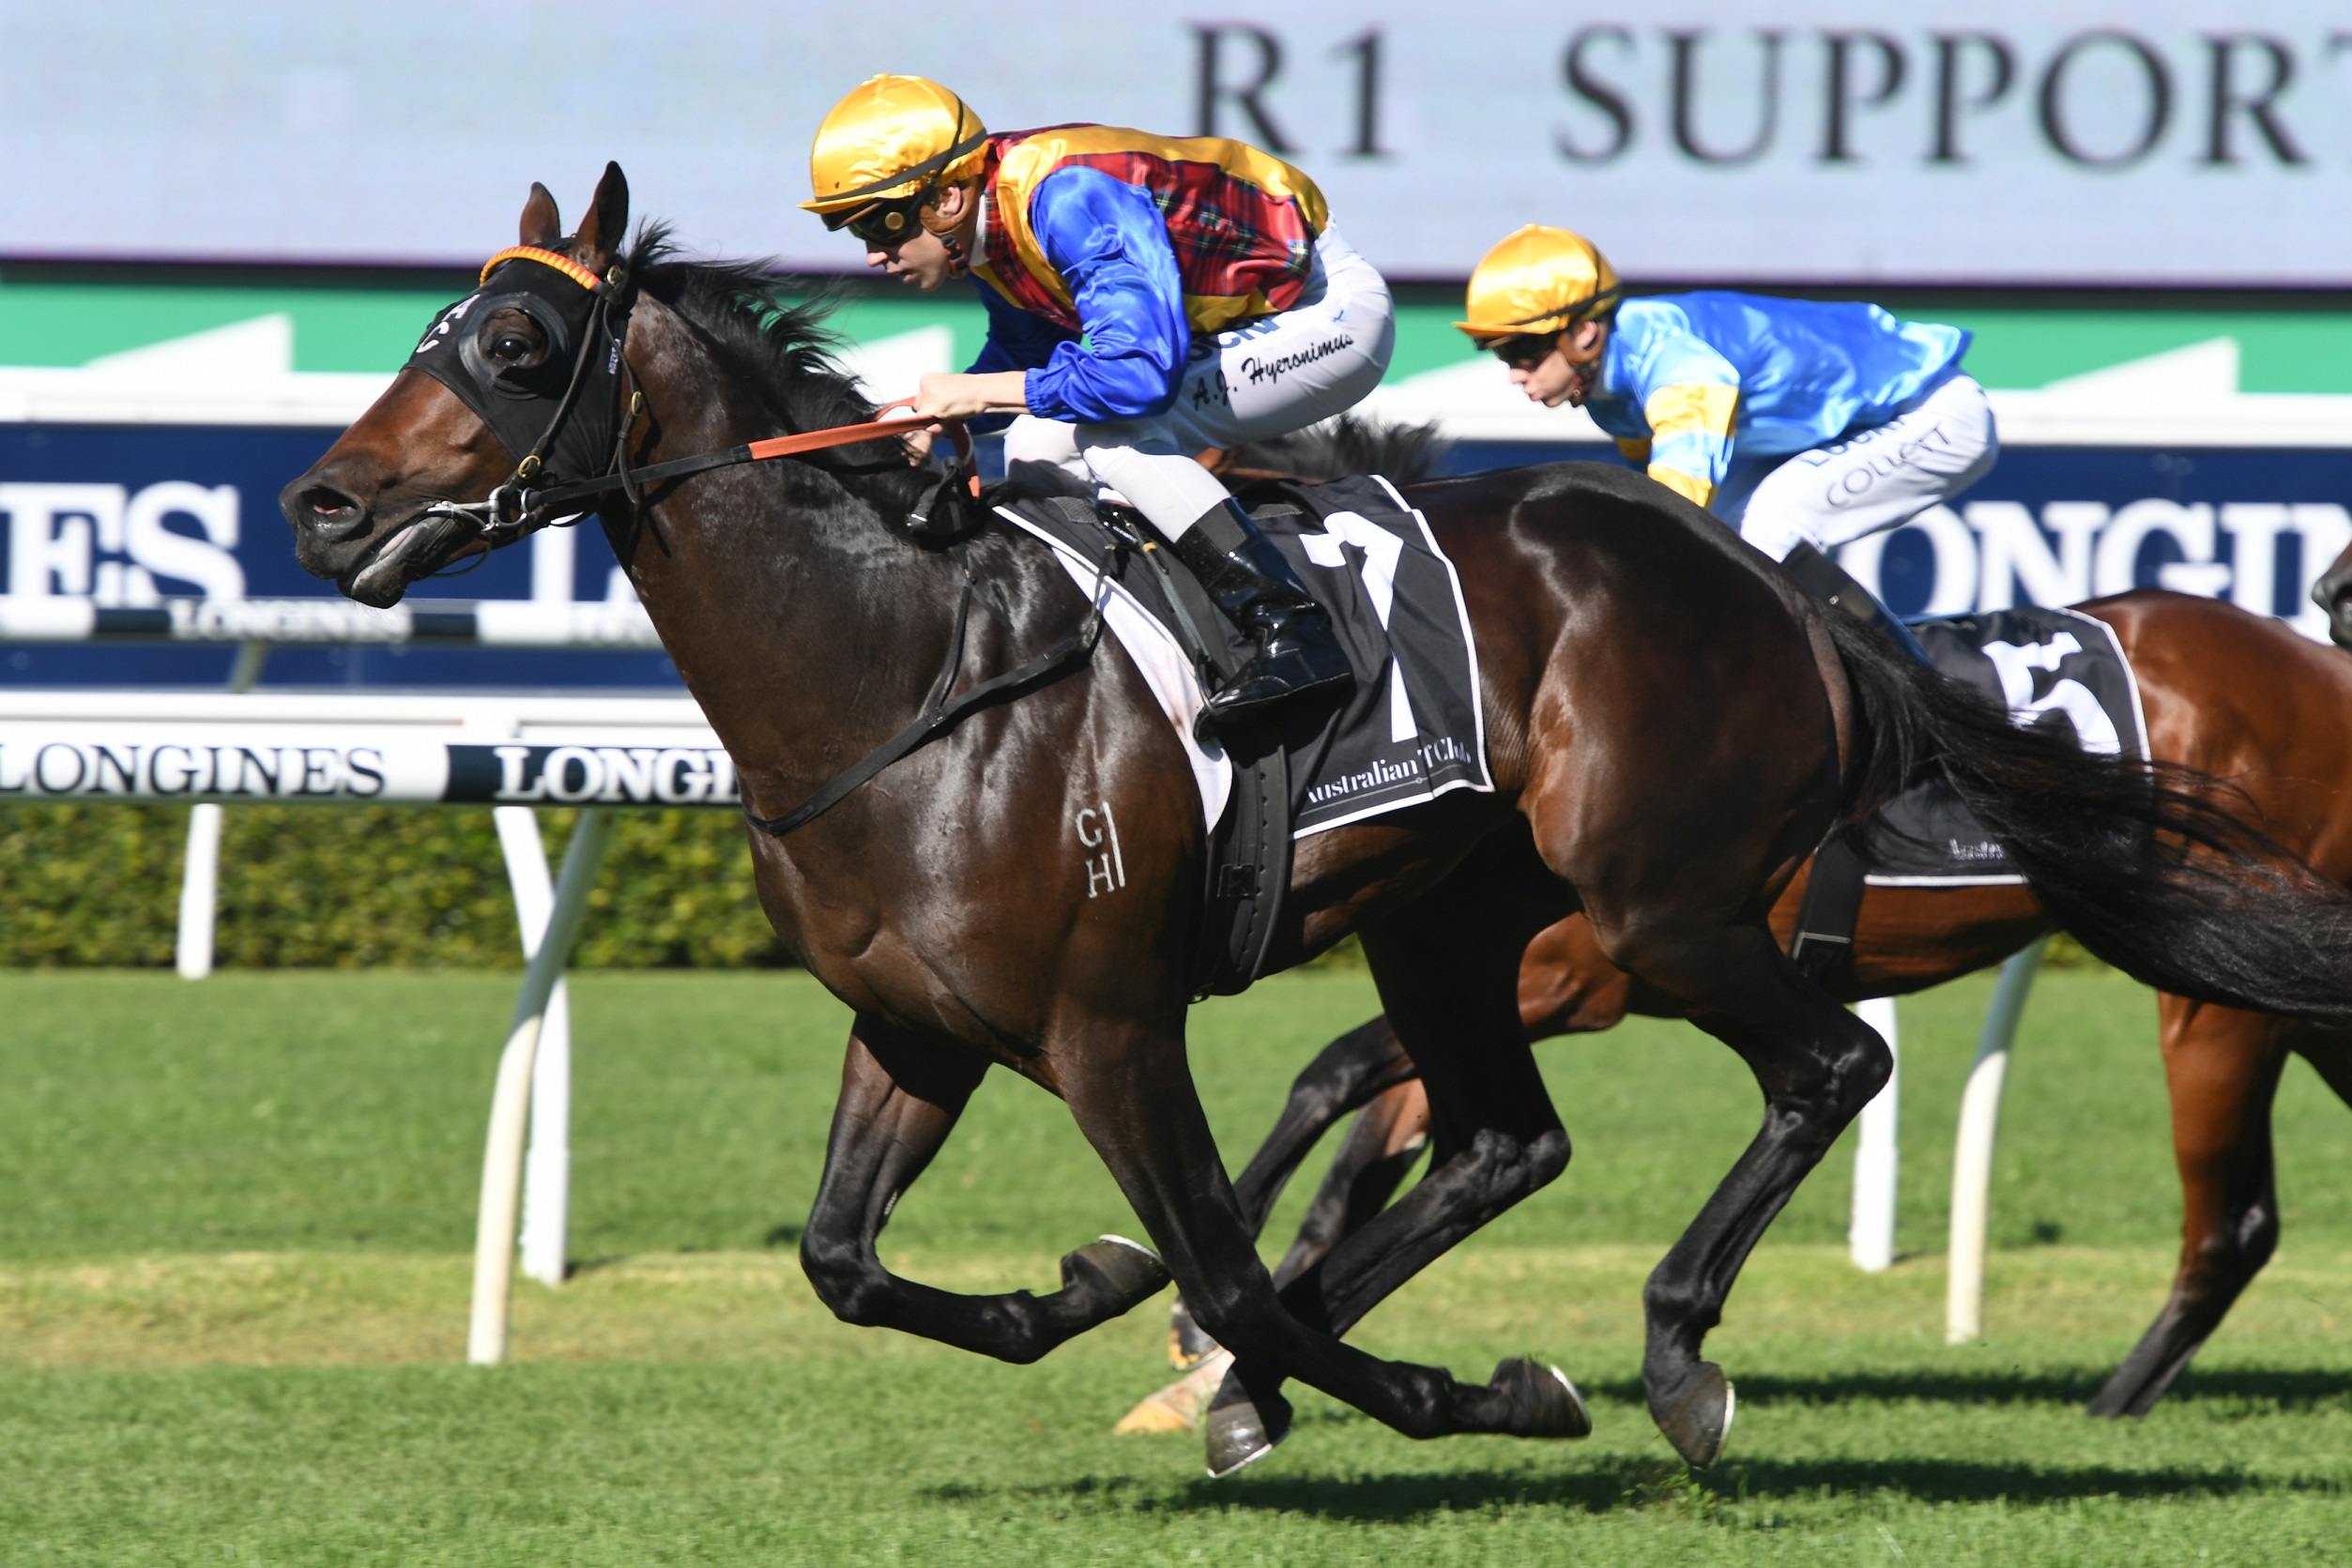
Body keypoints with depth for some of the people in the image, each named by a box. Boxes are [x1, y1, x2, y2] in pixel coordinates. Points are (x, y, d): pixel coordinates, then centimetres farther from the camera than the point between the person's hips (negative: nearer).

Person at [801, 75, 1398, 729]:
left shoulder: (1072, 197, -31)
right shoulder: (990, 219, -2)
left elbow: (1144, 371, -39)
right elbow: (1027, 350, 16)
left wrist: (977, 393, -29)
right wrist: (935, 416, -3)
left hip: (1331, 310, -10)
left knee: (1106, 425, -26)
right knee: (1039, 445, 3)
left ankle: (1291, 631, -31)